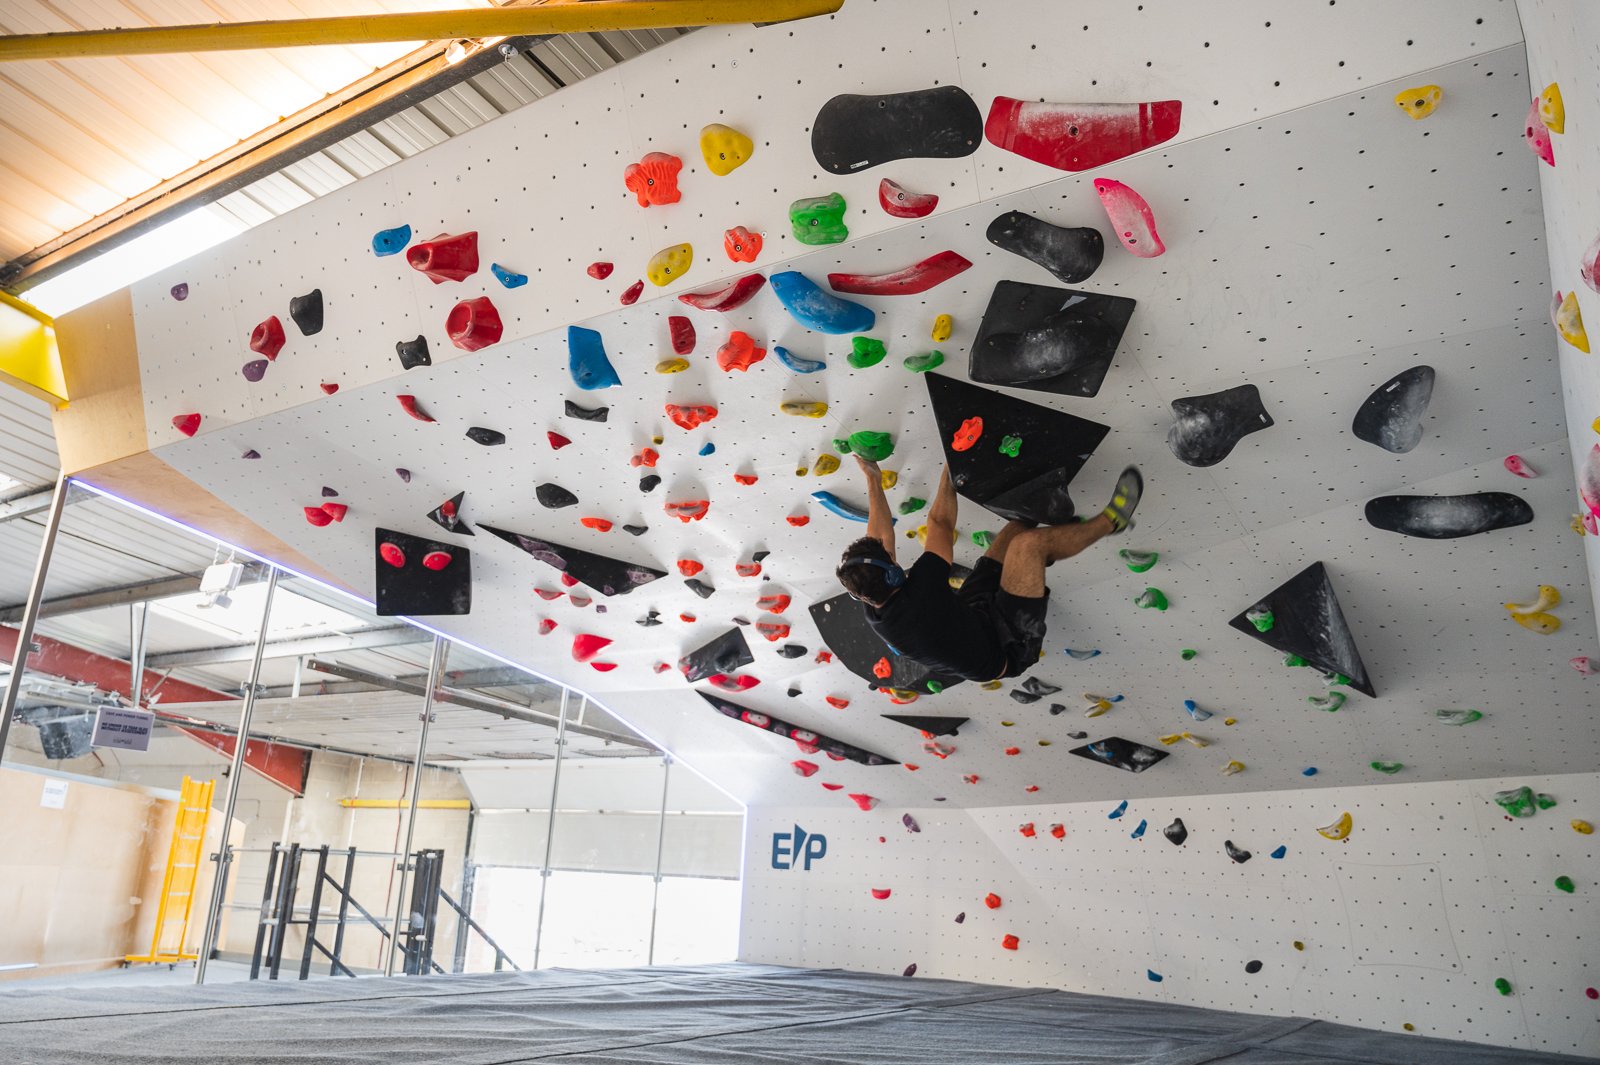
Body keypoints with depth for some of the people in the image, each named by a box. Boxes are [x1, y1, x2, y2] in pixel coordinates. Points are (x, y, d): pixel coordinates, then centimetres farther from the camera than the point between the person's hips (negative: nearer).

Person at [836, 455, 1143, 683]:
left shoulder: (873, 610, -15)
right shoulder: (916, 592, -38)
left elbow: (880, 538, 1)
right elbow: (941, 522, -25)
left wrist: (873, 481, 8)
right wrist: (950, 469, -11)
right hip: (1007, 646, -8)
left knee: (1018, 528, 5)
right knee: (1029, 543, -17)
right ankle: (1109, 520, 5)